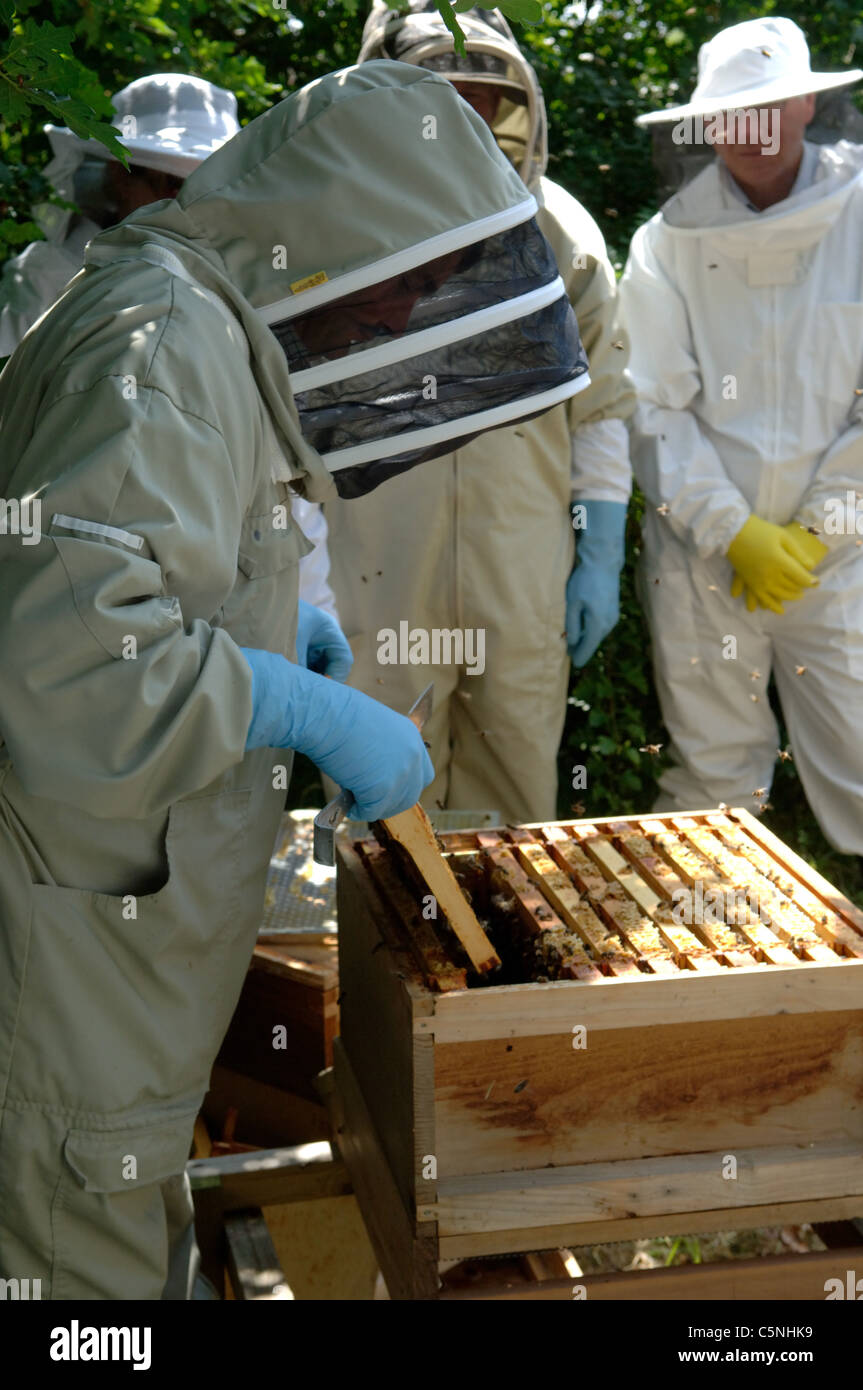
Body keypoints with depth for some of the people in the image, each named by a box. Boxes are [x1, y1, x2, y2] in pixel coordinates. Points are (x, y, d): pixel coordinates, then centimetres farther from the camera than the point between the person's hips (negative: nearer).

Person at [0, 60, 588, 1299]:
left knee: (138, 1182, 26)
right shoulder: (164, 343, -23)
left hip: (137, 899, 10)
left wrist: (270, 621, 12)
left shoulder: (206, 329, 10)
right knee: (101, 1248, 8)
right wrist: (311, 709, -27)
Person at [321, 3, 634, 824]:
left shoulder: (559, 232, 5)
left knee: (519, 804, 14)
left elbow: (600, 409, 10)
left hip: (526, 590, 2)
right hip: (378, 592, -2)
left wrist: (601, 560, 6)